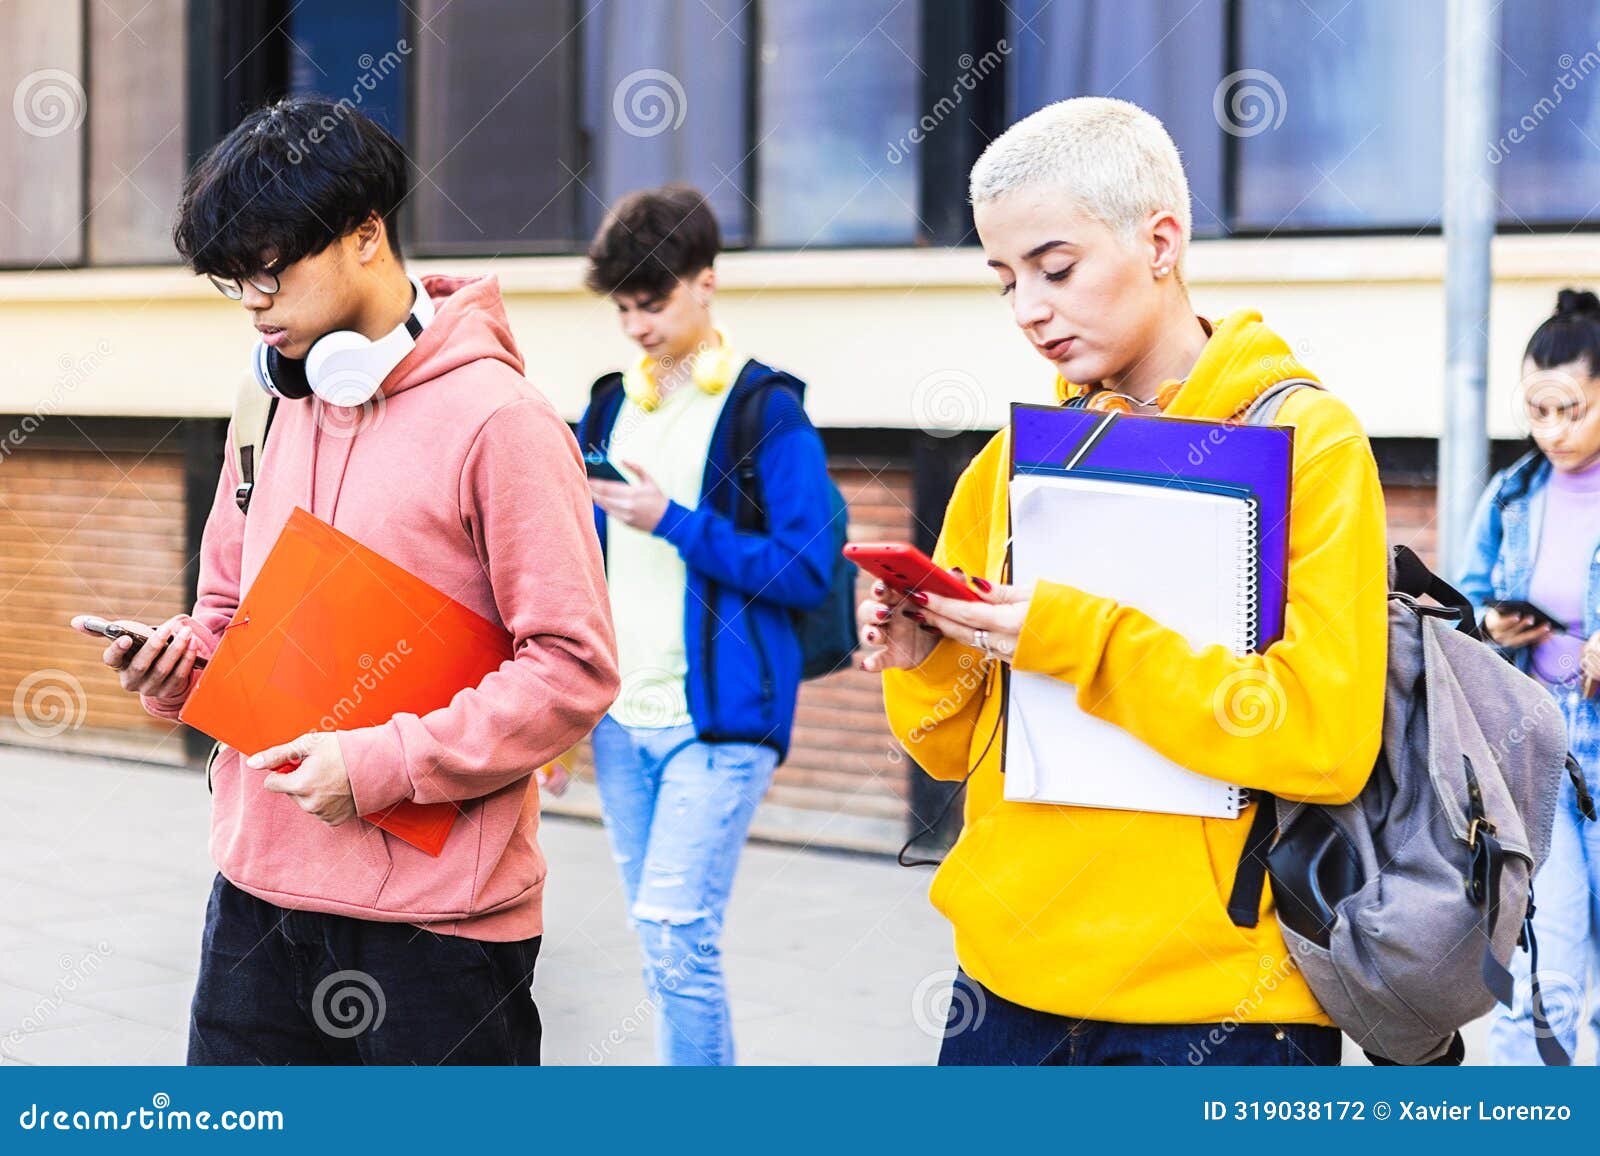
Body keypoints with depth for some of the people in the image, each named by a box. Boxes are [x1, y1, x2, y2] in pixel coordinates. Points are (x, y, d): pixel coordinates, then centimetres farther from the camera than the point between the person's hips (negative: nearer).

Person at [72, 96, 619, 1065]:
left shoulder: (497, 418, -12)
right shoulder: (273, 408, 11)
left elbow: (576, 669, -15)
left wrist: (386, 764, -20)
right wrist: (179, 662, -1)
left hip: (439, 907, -6)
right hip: (260, 886, 7)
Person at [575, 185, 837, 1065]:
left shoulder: (766, 410, -6)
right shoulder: (609, 406, 13)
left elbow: (808, 570, -11)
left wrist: (676, 523, -18)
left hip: (719, 718, -6)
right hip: (620, 717, 7)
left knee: (675, 935, -13)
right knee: (664, 942, 11)